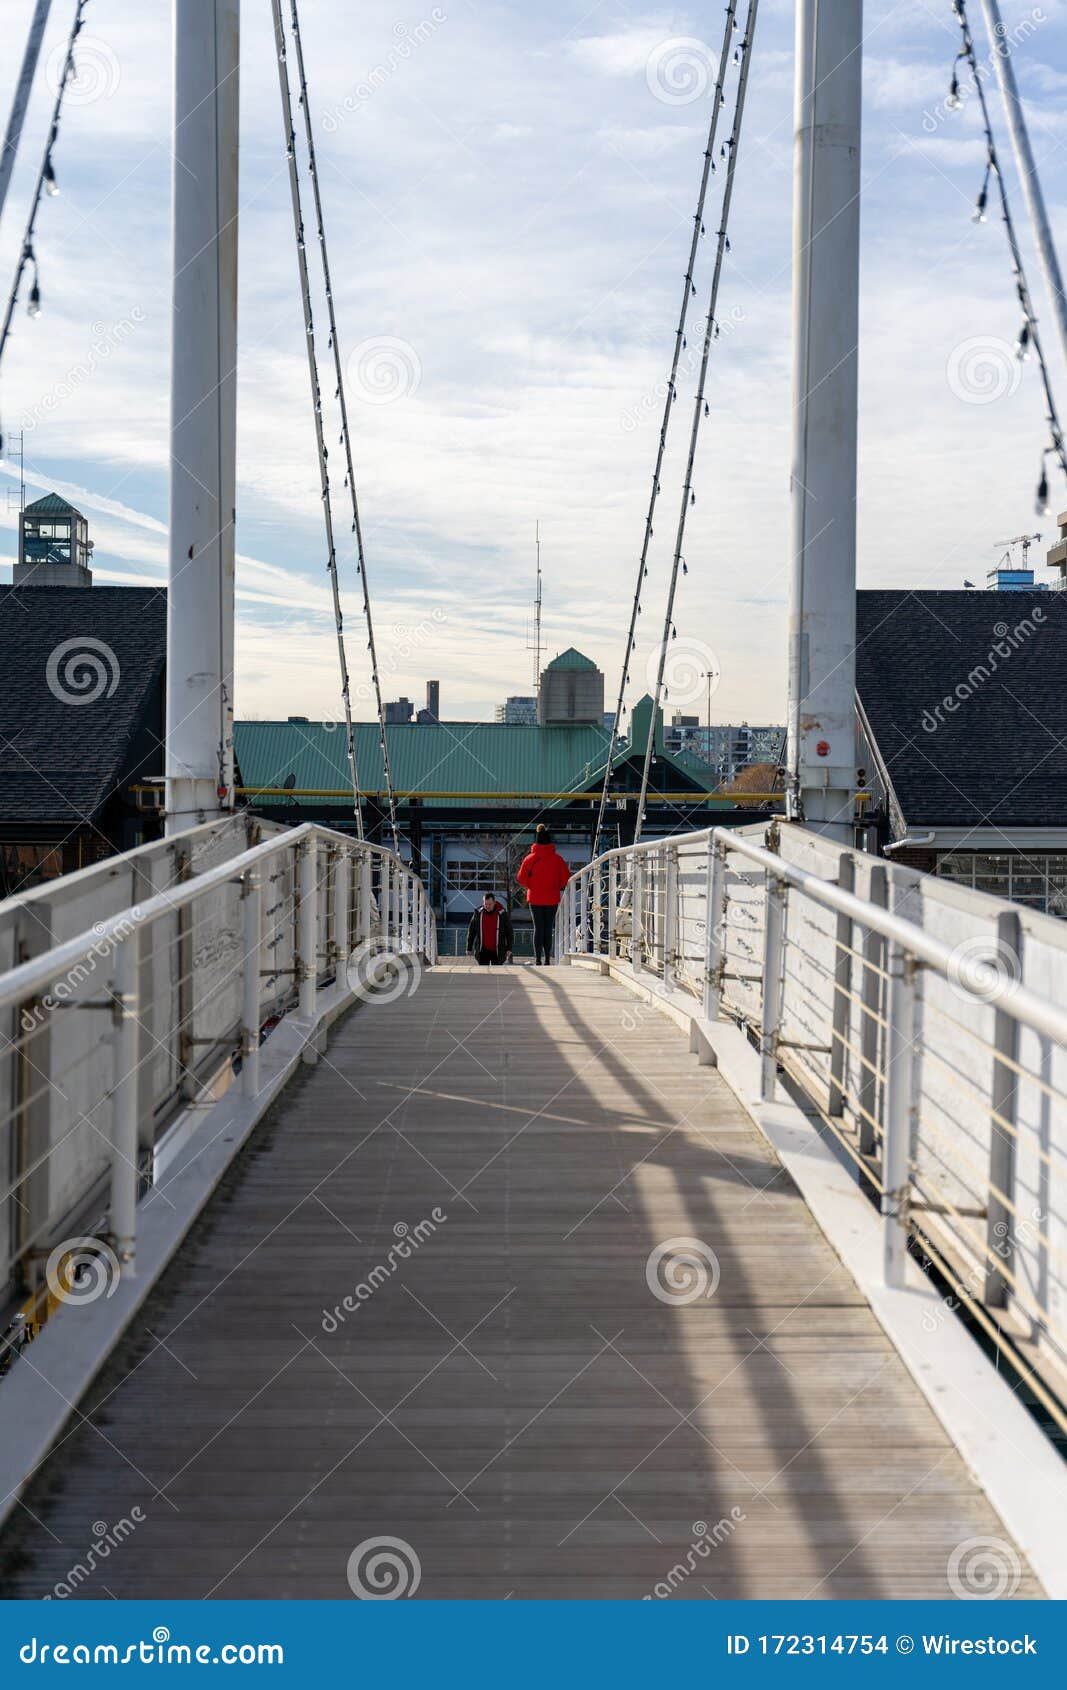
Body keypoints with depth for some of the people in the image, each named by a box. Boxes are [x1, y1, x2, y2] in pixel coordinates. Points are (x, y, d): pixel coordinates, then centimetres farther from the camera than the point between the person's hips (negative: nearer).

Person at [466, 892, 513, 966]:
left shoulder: (502, 914, -6)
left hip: (497, 951, -1)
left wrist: (509, 949, -4)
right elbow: (471, 931, 6)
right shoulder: (478, 914, -2)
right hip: (483, 951, 1)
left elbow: (509, 932, 0)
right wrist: (469, 948, 6)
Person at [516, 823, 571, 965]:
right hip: (552, 899, 0)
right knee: (549, 929, 7)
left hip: (535, 898, 0)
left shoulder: (530, 858, -5)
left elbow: (521, 878, -4)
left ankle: (538, 959, -1)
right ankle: (547, 959, 3)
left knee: (538, 928, 5)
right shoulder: (557, 859, -5)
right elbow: (566, 876, -4)